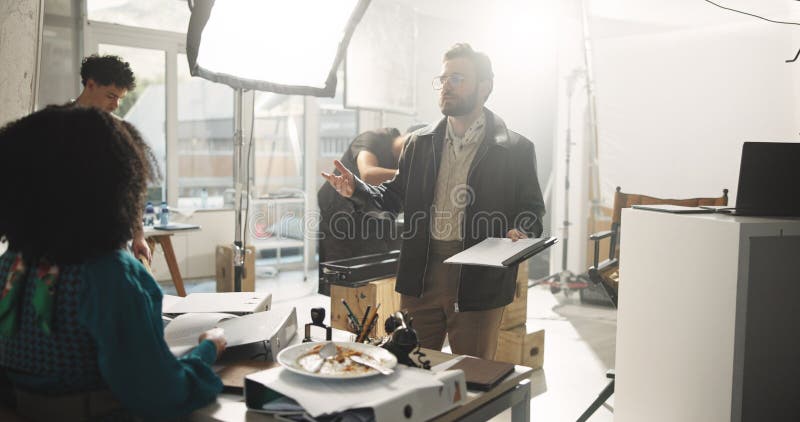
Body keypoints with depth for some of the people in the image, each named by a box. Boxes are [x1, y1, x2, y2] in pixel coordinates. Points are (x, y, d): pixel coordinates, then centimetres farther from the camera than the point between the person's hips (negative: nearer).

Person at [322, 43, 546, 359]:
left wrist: (522, 232, -17)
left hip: (478, 282, -3)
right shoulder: (420, 143, 10)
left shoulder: (516, 149, -1)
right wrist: (356, 189, -3)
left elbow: (532, 208, 4)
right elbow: (394, 196, 14)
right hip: (421, 277, 3)